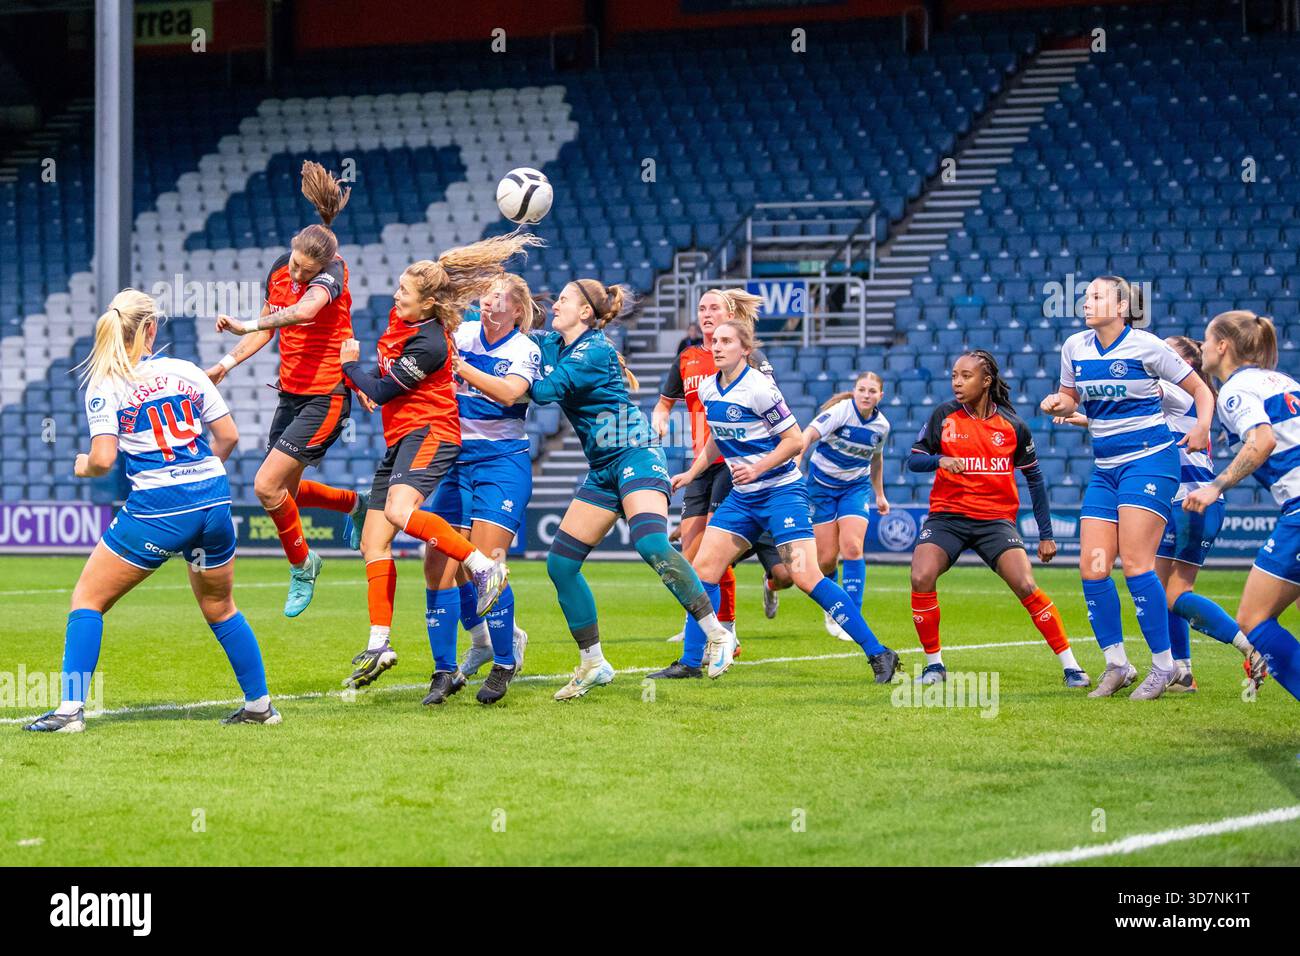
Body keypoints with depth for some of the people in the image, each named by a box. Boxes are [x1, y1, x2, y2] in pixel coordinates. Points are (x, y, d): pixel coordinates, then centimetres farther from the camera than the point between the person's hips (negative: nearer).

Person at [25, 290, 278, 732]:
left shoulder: (104, 385, -5)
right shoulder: (186, 371, 6)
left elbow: (104, 459, -13)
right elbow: (228, 435, 8)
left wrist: (83, 467, 9)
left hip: (156, 510, -4)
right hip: (212, 500, 4)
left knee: (88, 597, 8)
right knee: (220, 608, 24)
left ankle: (70, 708, -3)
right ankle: (259, 704, 28)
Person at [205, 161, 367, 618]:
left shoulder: (331, 274, -20)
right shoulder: (280, 270, 1)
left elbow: (304, 310, -41)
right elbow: (269, 325, 16)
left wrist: (248, 325, -52)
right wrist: (226, 364, 7)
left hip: (325, 396, -8)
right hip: (291, 393, 8)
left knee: (267, 486, -12)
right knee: (283, 491, 16)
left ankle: (301, 563, 12)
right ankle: (354, 505, 41)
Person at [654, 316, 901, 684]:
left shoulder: (759, 388, -17)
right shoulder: (708, 389, 5)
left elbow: (795, 440, -12)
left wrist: (757, 468, -21)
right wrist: (691, 473, 17)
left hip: (781, 491, -8)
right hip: (742, 497, 8)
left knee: (806, 577, -15)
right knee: (703, 567, 1)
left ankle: (878, 654, -11)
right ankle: (690, 663, 9)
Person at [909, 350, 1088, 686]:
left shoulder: (1012, 425, 0)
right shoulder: (944, 415, 1)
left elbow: (1034, 478, 7)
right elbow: (914, 459, 3)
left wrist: (1046, 535, 6)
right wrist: (939, 460, -20)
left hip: (996, 518, -1)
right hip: (947, 516, 1)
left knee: (1026, 586, -18)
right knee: (921, 578, -22)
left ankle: (1070, 665, -6)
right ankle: (934, 665, -4)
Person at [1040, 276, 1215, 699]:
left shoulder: (1146, 347, -7)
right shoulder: (1075, 347, 8)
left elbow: (1200, 389, 2)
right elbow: (1070, 397, 22)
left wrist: (1202, 427, -16)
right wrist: (1059, 403, -2)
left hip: (1150, 460, -6)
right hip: (1106, 469, 6)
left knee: (1134, 562, -16)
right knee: (1092, 569, -3)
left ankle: (1163, 664, -7)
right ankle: (1117, 665, 7)